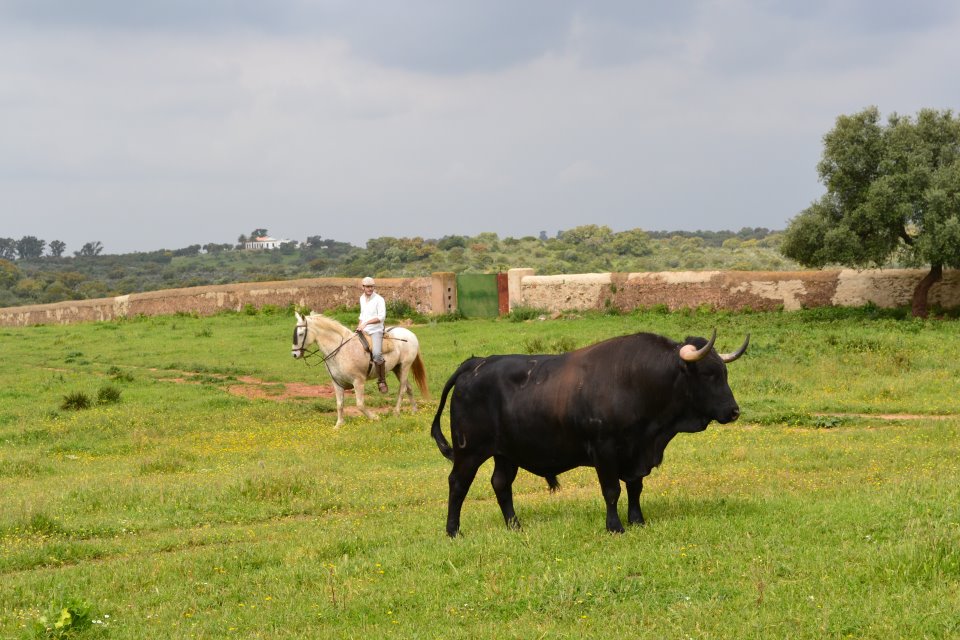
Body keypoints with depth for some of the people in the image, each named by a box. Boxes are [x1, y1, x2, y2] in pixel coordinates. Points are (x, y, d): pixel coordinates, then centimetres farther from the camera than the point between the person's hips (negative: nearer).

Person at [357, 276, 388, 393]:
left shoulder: (379, 299, -7)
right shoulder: (362, 298, 15)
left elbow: (381, 317, -15)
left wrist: (366, 323, -20)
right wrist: (360, 325, 13)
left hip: (376, 331, -7)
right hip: (364, 331, 7)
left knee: (377, 354, -28)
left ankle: (382, 381, -18)